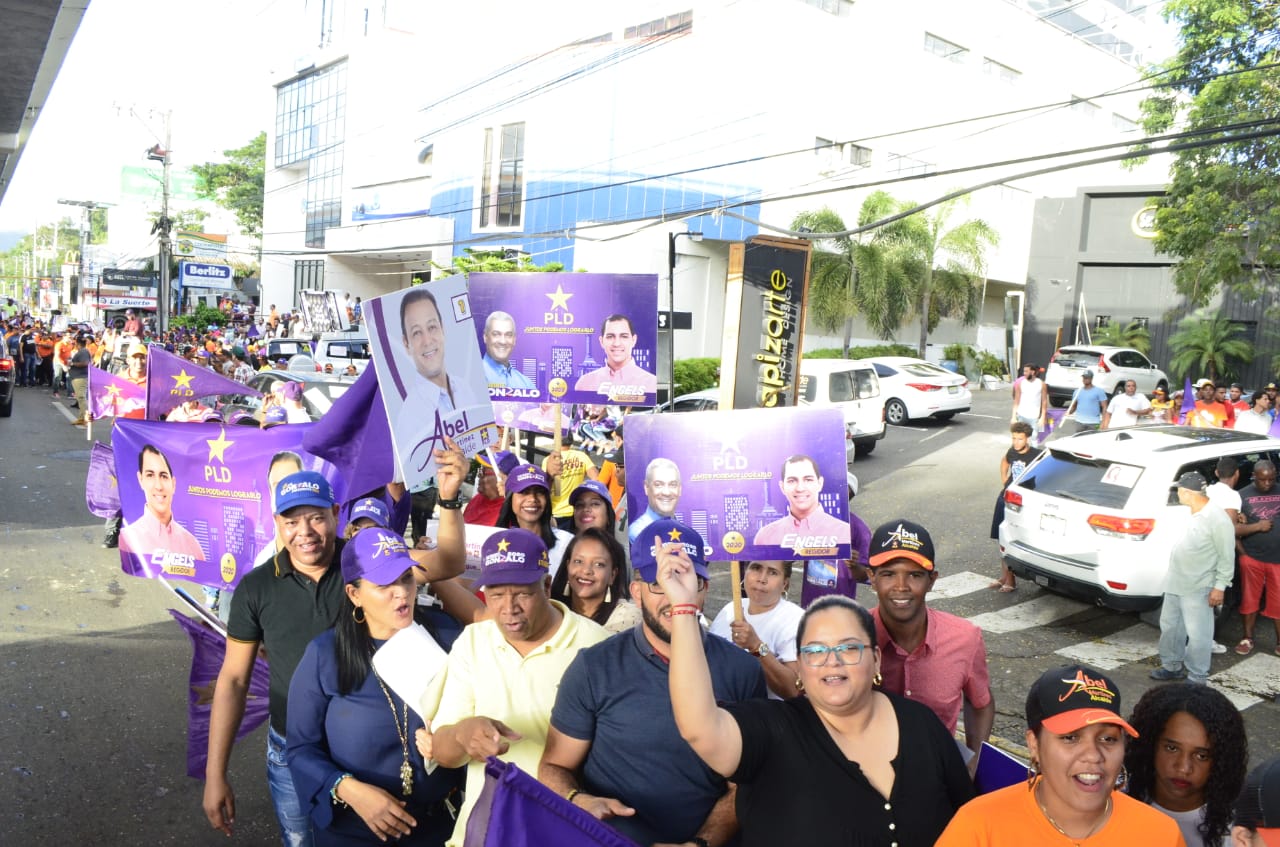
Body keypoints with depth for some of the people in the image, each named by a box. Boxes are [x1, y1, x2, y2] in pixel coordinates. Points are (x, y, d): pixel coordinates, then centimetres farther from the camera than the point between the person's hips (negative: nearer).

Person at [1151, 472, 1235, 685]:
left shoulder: (1217, 519, -17)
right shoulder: (1191, 515, 8)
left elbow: (1226, 557, -14)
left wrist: (1219, 587, -14)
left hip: (1197, 590, -9)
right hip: (1174, 584, 9)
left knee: (1197, 634, 0)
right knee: (1170, 627, 17)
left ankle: (1197, 678, 11)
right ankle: (1172, 666, 32)